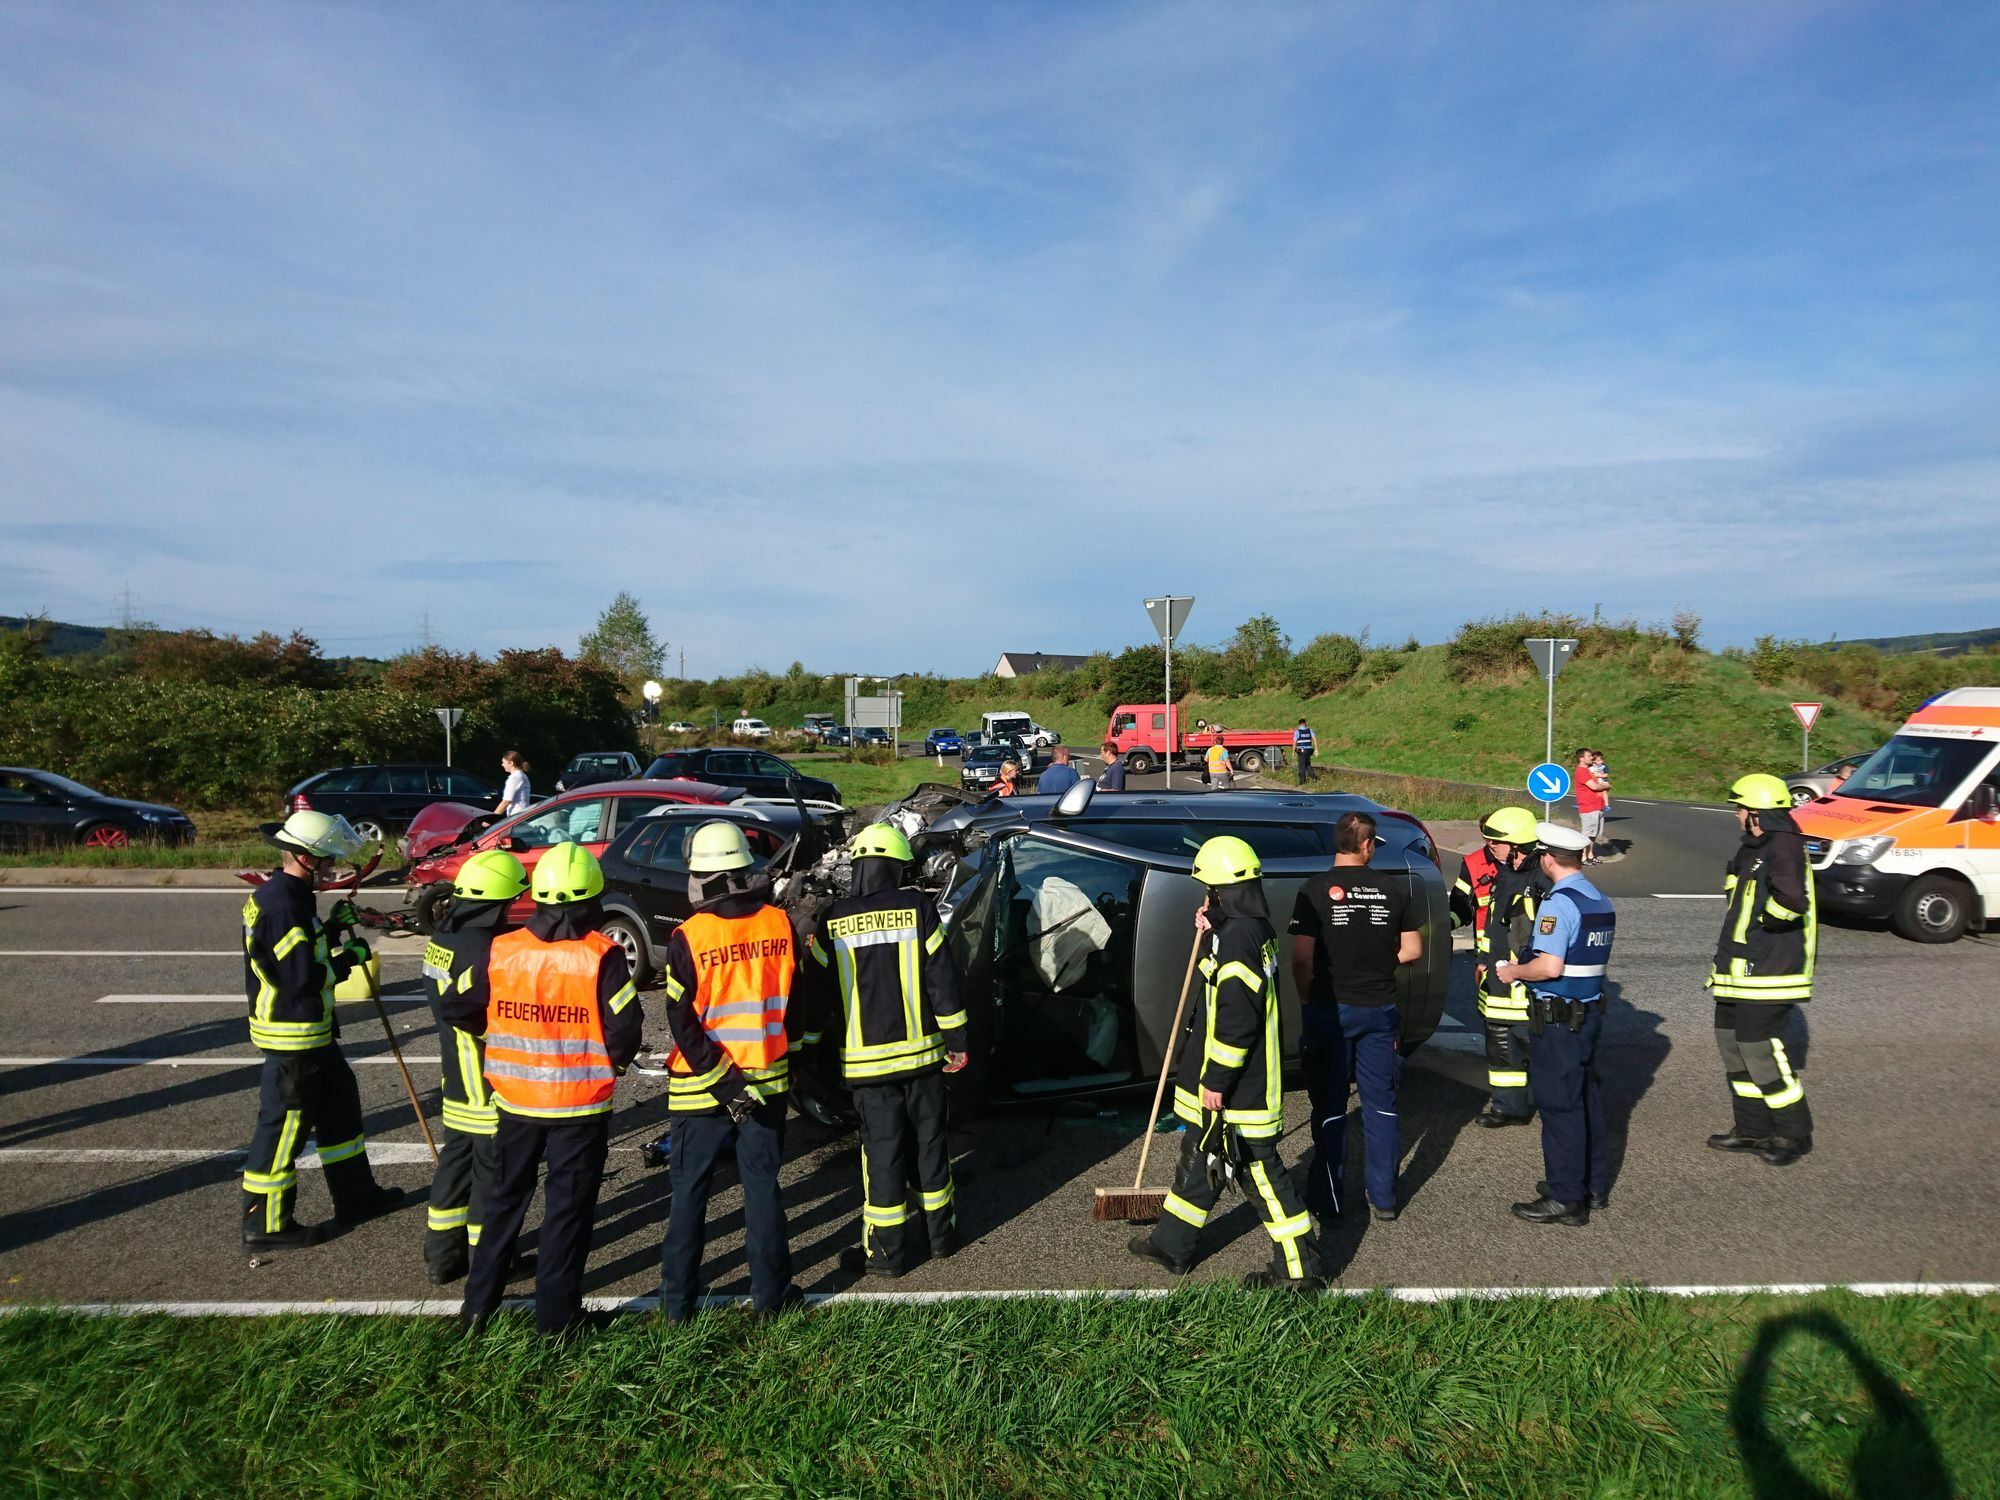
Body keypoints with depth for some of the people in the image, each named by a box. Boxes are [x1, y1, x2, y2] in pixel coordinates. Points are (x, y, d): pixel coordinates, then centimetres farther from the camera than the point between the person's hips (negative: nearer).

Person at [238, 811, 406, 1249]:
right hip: (292, 1035, -11)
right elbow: (303, 976, -25)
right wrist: (349, 957, -11)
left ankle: (355, 1194, 31)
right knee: (284, 1125, 1)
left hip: (311, 1032, 11)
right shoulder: (283, 904, -24)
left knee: (340, 1102, 19)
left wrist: (331, 935, 5)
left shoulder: (280, 893, 9)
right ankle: (266, 1225, 14)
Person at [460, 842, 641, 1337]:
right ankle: (555, 1315, 17)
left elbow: (457, 1008, 2)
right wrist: (616, 1061, 4)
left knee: (505, 1199, 21)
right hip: (581, 1105, -3)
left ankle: (479, 1304, 29)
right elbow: (624, 1029, -17)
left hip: (516, 1100, 3)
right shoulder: (602, 956, -16)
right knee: (568, 1208, 10)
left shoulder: (500, 950, -6)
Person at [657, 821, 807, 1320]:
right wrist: (788, 1061, 16)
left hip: (700, 1088, -2)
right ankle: (770, 1291, 21)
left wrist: (719, 1079, -11)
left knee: (690, 1191, 11)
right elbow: (796, 1001, 4)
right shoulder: (780, 925, -6)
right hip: (768, 1081, 2)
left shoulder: (687, 938, -15)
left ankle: (677, 1298, 20)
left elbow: (683, 1023, -15)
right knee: (762, 1186, 13)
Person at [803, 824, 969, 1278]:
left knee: (881, 1150, 6)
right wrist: (956, 1041, 4)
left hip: (865, 1061, -1)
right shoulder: (918, 908, -5)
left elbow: (817, 994, 0)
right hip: (922, 1053, 1)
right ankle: (941, 1231, 28)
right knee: (929, 1139, 15)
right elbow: (943, 980, -4)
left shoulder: (832, 921, -4)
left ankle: (888, 1250, 13)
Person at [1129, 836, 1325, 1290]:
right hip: (1231, 1083, 11)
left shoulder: (1238, 935, -24)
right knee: (1199, 1159, 21)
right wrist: (1208, 937, 13)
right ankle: (1171, 1244, 36)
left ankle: (1300, 1269, 13)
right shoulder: (1254, 930, 7)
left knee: (1258, 1170, 1)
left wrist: (1216, 1080, -20)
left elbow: (1237, 1019, -26)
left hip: (1237, 1091, -11)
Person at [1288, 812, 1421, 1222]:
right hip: (1380, 1009, 3)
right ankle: (1383, 1197, 21)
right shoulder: (1395, 889, -2)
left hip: (1330, 1009, -2)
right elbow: (1412, 950, 3)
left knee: (1329, 1106, 7)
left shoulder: (1315, 891, -11)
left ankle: (1329, 1199, 13)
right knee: (1381, 1104, 14)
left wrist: (1306, 1000, 2)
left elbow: (1301, 959, -13)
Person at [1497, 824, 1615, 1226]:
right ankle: (1593, 1185, 29)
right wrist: (1527, 968, 20)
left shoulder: (1558, 903, -20)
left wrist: (1513, 972, -9)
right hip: (1590, 1011, 9)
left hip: (1556, 1020, -9)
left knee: (1559, 1106, -2)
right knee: (1587, 1099, 18)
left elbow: (1550, 966, -27)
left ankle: (1566, 1199, 5)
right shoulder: (1601, 901, 10)